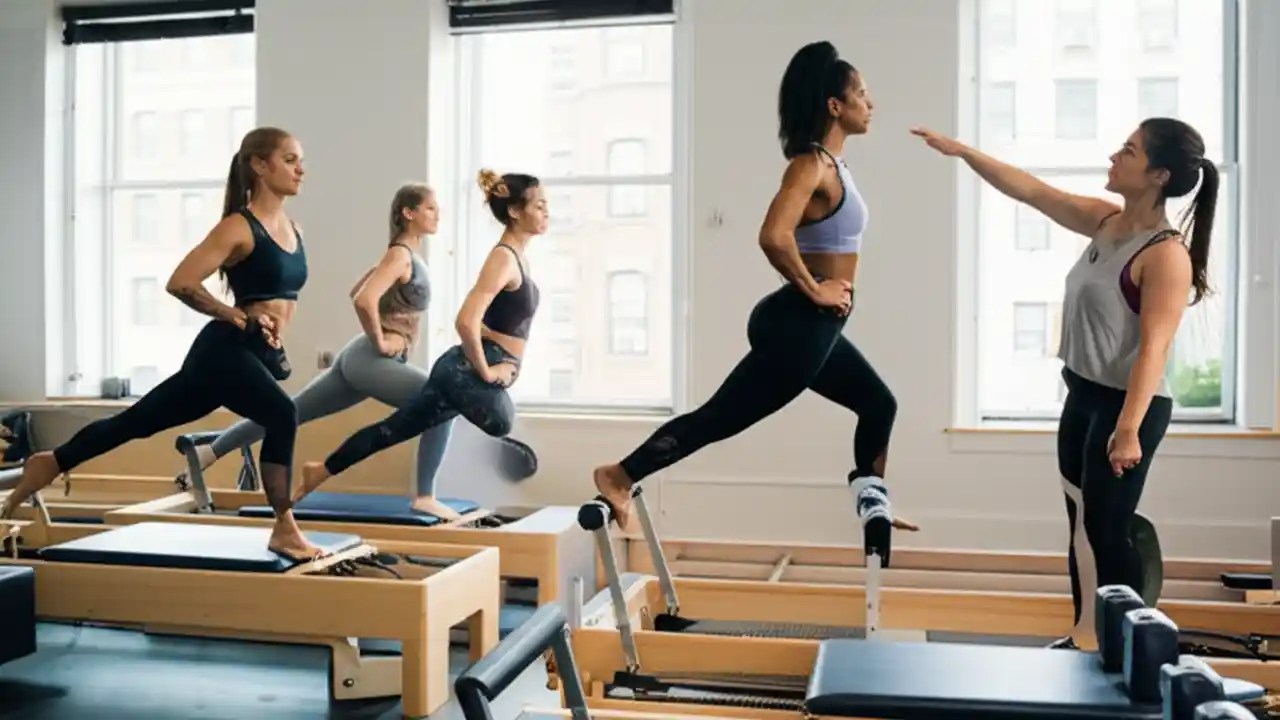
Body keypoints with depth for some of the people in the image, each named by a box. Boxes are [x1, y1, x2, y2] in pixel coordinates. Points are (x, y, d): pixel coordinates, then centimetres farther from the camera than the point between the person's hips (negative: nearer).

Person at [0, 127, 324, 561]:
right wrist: (236, 317, -16)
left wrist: (275, 333, 11)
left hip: (261, 356, 8)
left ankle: (49, 463, 34)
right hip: (224, 350, -8)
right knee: (282, 415, -30)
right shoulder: (238, 227, -12)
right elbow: (181, 283, -18)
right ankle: (284, 531, -21)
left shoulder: (294, 230, 11)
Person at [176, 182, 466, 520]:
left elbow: (357, 292, 29)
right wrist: (379, 341, -17)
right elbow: (363, 300, -28)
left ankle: (209, 452, 21)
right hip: (370, 359, -10)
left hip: (362, 359, 10)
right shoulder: (400, 255, -12)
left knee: (290, 413, 14)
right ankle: (425, 497, -19)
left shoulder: (408, 255, 17)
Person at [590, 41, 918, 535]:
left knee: (878, 404, 22)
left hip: (813, 328, 10)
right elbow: (774, 236, -32)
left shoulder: (830, 165, 13)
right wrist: (813, 290, -19)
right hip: (799, 326, -10)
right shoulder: (811, 164, -16)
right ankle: (620, 477, 0)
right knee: (718, 419, -6)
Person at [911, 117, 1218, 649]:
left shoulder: (1167, 254, -18)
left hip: (1127, 406, -8)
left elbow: (1153, 349, -24)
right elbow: (1029, 190, 9)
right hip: (1083, 396, 8)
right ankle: (1085, 638, 25)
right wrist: (962, 152, 5)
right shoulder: (1104, 221, 5)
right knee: (1081, 527, 14)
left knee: (1105, 531, -3)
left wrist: (1129, 430, -28)